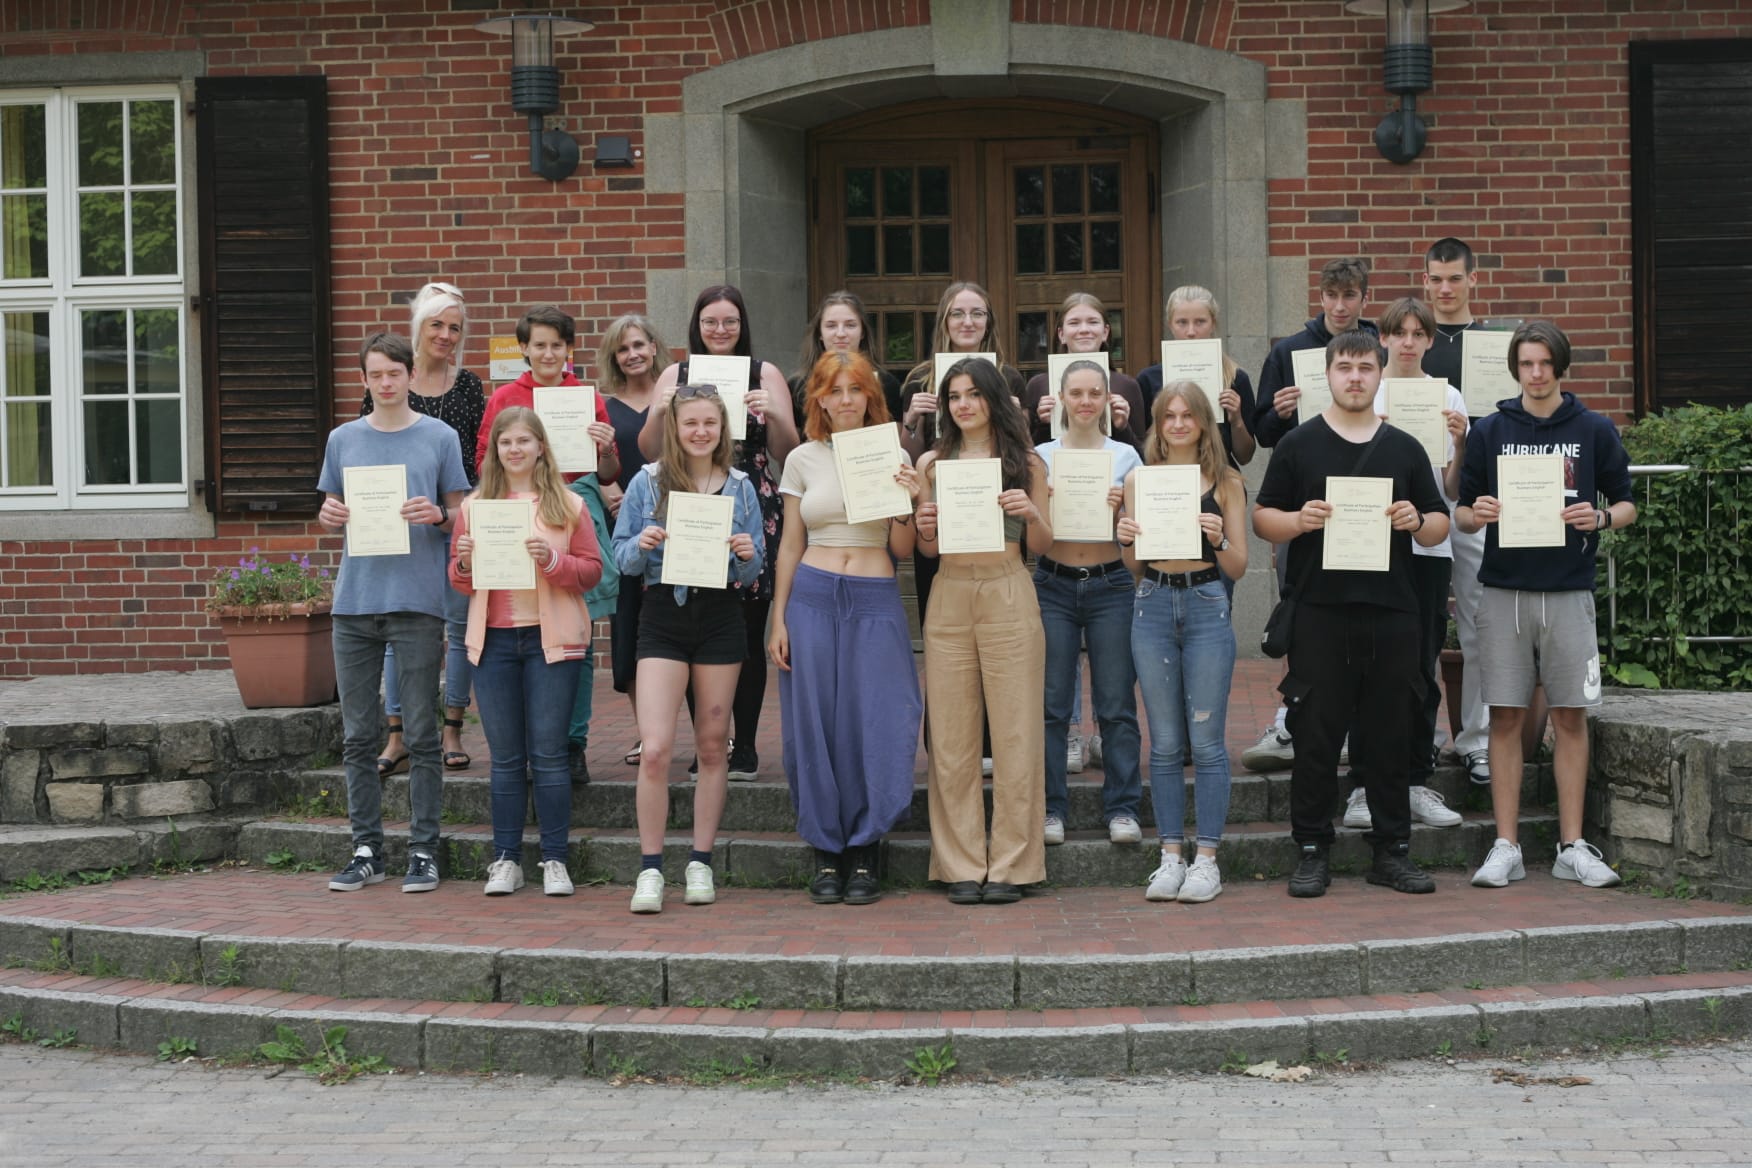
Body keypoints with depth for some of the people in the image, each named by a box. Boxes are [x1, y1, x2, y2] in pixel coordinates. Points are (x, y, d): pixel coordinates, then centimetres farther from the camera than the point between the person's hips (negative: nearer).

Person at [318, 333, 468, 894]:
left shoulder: (439, 438, 5)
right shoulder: (343, 439, 13)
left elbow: (460, 514, 7)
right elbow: (330, 509, 19)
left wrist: (437, 515, -14)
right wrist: (328, 516, -4)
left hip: (417, 600, -3)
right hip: (354, 600, 3)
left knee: (421, 733, -1)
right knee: (357, 735, 6)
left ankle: (423, 851, 4)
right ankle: (366, 850, 13)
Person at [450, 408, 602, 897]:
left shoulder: (567, 505, 3)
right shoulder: (474, 506, 10)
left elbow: (592, 570, 1)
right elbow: (460, 583, 14)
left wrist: (552, 560, -15)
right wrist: (465, 563, -8)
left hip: (551, 638, -2)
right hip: (494, 639, 2)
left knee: (548, 752, -2)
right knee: (505, 756, 5)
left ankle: (555, 860, 4)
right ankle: (506, 859, 10)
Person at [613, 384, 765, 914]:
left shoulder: (740, 488, 6)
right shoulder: (647, 483, 2)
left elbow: (751, 572, 9)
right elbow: (621, 558, 3)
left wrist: (747, 557, -13)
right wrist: (642, 546, -17)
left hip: (719, 617, 2)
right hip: (663, 616, -2)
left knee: (713, 746, 8)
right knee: (655, 750, -11)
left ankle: (700, 864, 18)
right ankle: (650, 868, -1)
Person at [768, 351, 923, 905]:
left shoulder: (893, 457, 6)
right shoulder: (802, 460, 7)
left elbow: (903, 549, 7)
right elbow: (790, 546, 10)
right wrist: (778, 619, 5)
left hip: (876, 601, -1)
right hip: (813, 596, 1)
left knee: (875, 724, -3)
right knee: (816, 725, 1)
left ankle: (864, 853, 8)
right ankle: (826, 853, 12)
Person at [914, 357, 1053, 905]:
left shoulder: (1026, 462, 5)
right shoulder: (932, 463, 10)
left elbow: (1042, 546, 6)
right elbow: (927, 549, 12)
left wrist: (1031, 513, -13)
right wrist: (924, 527, -9)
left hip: (1008, 598, -2)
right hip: (949, 598, 2)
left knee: (1015, 731, -2)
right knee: (951, 736, 2)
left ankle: (1010, 865, 5)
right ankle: (961, 865, 8)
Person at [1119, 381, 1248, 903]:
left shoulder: (1225, 481, 4)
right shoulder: (1138, 480, 8)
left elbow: (1239, 567, 4)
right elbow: (1135, 565, 12)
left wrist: (1218, 539, -15)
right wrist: (1128, 540, -8)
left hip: (1206, 608, -2)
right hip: (1153, 606, 2)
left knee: (1207, 741, -1)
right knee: (1164, 743, 6)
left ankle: (1206, 858, 6)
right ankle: (1171, 855, 13)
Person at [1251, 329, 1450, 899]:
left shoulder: (1404, 448, 13)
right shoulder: (1299, 445, 6)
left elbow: (1439, 525, 15)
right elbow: (1262, 518, 5)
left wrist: (1417, 522, -7)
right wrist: (1299, 521, -15)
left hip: (1392, 612, 2)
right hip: (1321, 611, -2)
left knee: (1391, 734, 6)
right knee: (1316, 734, 0)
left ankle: (1392, 850, 15)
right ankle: (1312, 851, 9)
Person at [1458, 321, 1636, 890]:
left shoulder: (1594, 431, 5)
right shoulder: (1490, 431, 7)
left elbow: (1626, 504, 10)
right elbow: (1464, 513, 11)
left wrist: (1599, 518, -11)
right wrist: (1477, 514, -12)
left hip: (1568, 592, 0)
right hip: (1504, 592, 0)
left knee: (1571, 716, 1)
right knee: (1505, 717, -1)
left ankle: (1572, 847, 8)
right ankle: (1506, 847, 4)